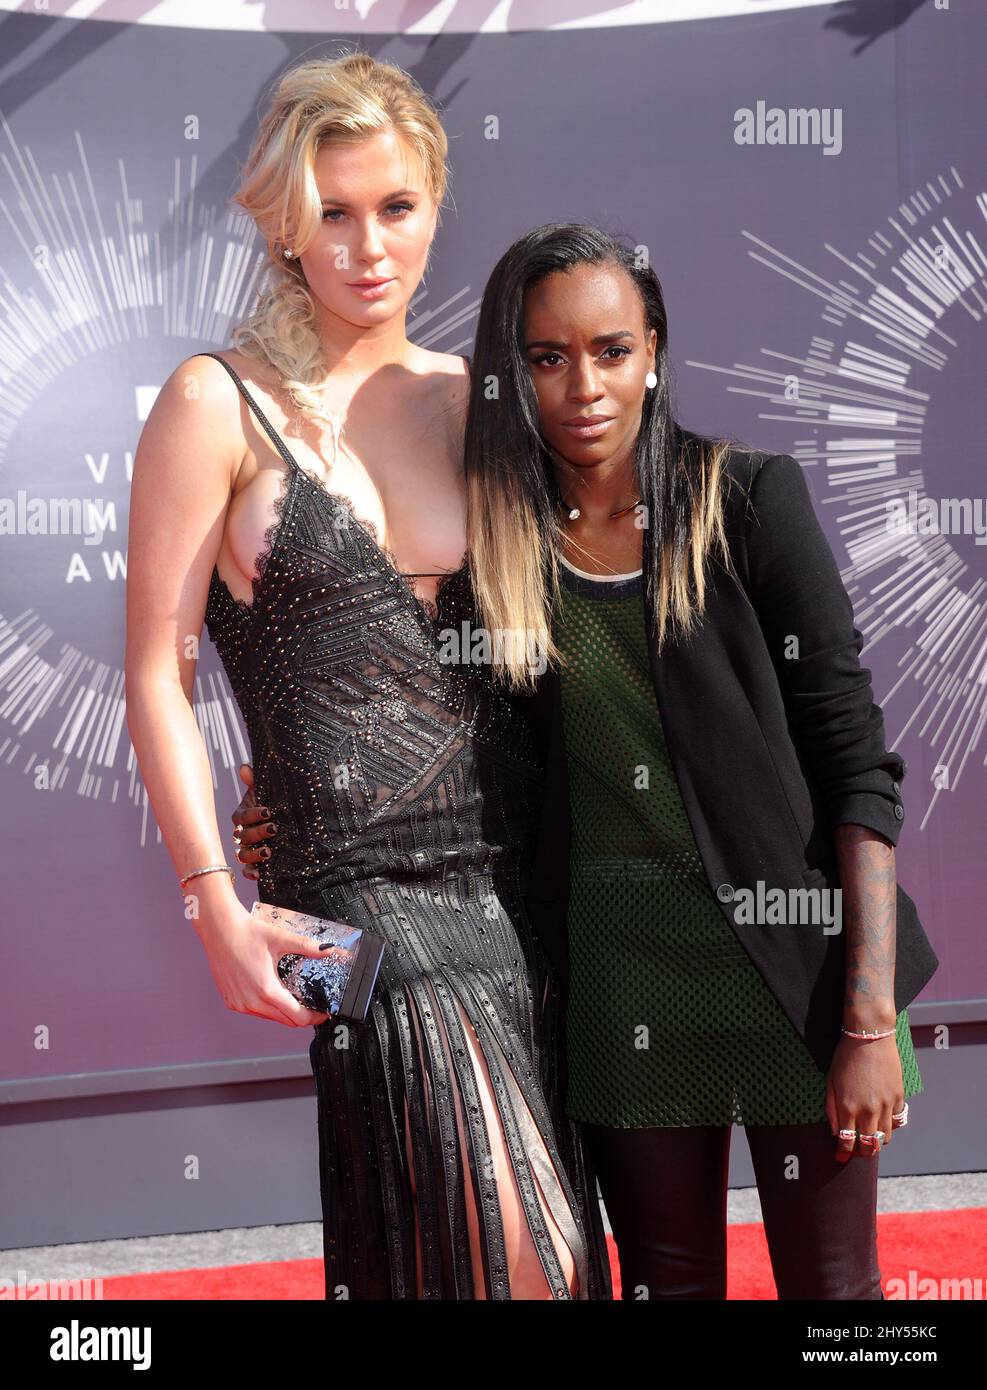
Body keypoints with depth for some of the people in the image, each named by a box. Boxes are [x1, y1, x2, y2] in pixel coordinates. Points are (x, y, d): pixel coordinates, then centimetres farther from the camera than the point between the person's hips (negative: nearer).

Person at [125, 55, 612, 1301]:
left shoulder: (465, 397, 11)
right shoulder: (222, 403, -3)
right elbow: (157, 675, -4)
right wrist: (219, 909, -10)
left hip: (519, 875, 6)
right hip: (366, 891, -5)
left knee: (556, 1247, 9)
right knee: (515, 1257, -8)